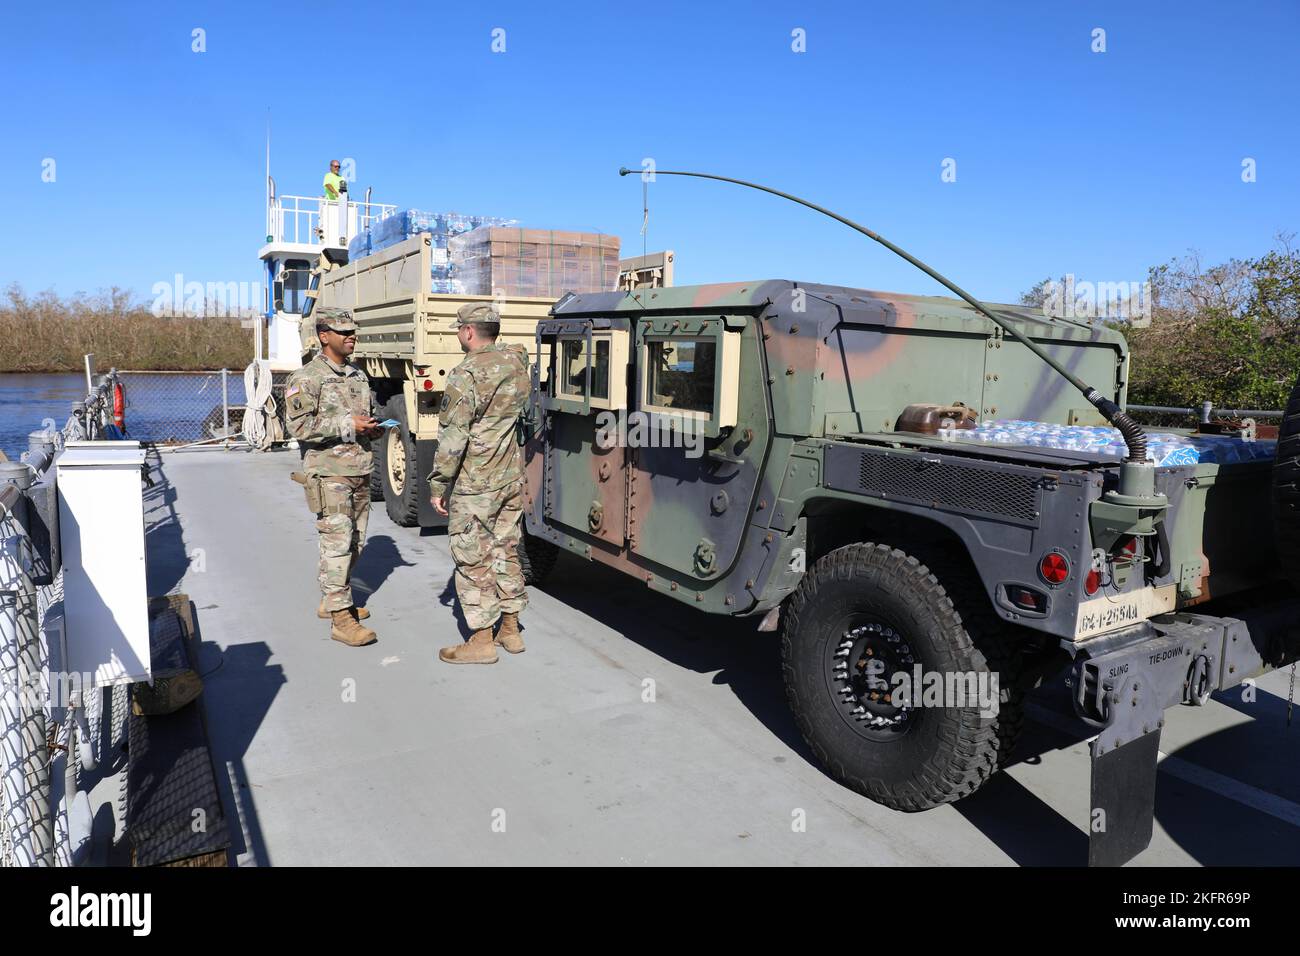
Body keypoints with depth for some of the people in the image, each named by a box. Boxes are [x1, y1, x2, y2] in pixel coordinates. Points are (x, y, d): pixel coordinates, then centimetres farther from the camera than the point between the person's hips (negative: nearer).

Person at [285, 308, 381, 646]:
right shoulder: (306, 378, -8)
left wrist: (371, 427, 6)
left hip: (360, 471, 8)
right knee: (337, 542, -9)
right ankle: (341, 619, -5)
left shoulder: (358, 375, 16)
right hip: (330, 473, -8)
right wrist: (347, 426, -18)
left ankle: (330, 601, 29)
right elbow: (299, 426, -15)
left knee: (355, 542, 13)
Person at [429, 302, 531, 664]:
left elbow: (452, 437, -17)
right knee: (505, 551, 16)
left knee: (473, 558, 3)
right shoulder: (516, 364, 6)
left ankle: (481, 641, 11)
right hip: (511, 478, 8)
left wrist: (438, 485, -10)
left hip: (475, 484, -7)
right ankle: (510, 630, 26)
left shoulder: (467, 374, -16)